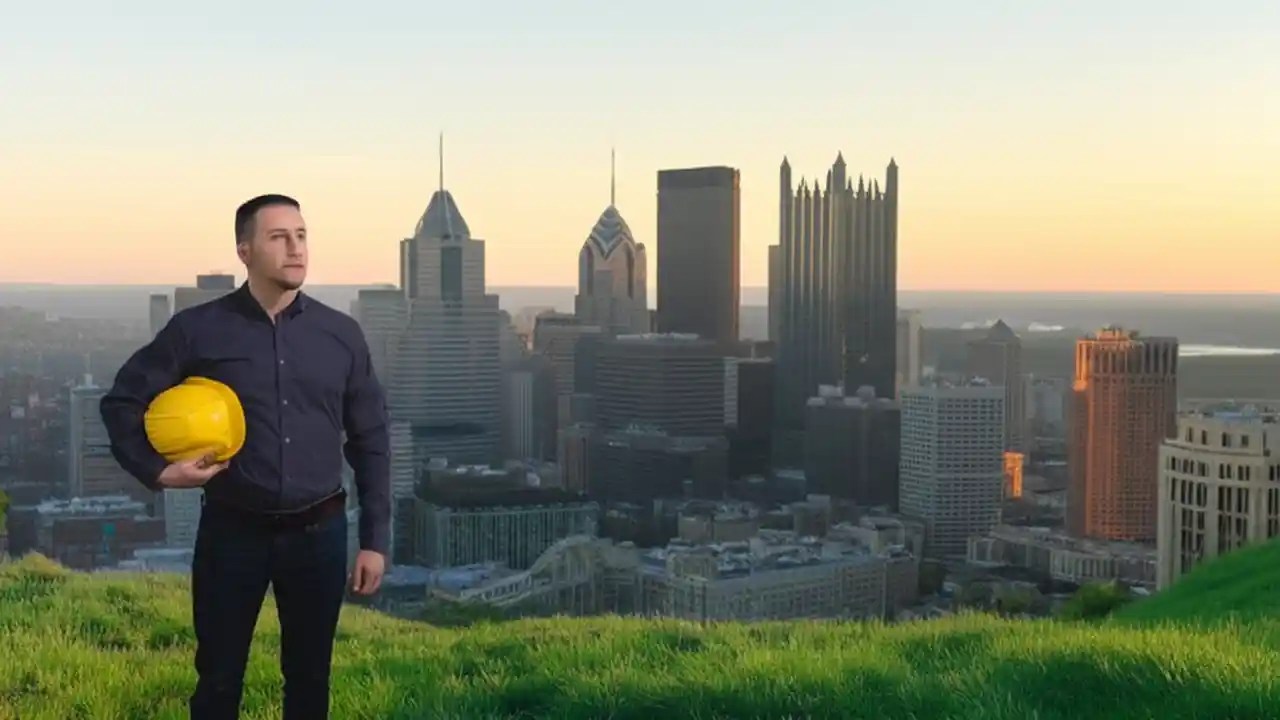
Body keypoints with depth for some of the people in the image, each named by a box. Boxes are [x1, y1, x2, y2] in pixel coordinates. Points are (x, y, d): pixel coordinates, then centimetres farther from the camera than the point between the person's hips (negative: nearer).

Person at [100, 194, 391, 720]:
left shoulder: (341, 335, 2)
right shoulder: (198, 330, -4)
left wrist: (375, 539, 3)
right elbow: (122, 401, 5)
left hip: (318, 533, 2)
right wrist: (155, 471, -9)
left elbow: (370, 442, 6)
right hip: (232, 532, -1)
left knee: (310, 677, 12)